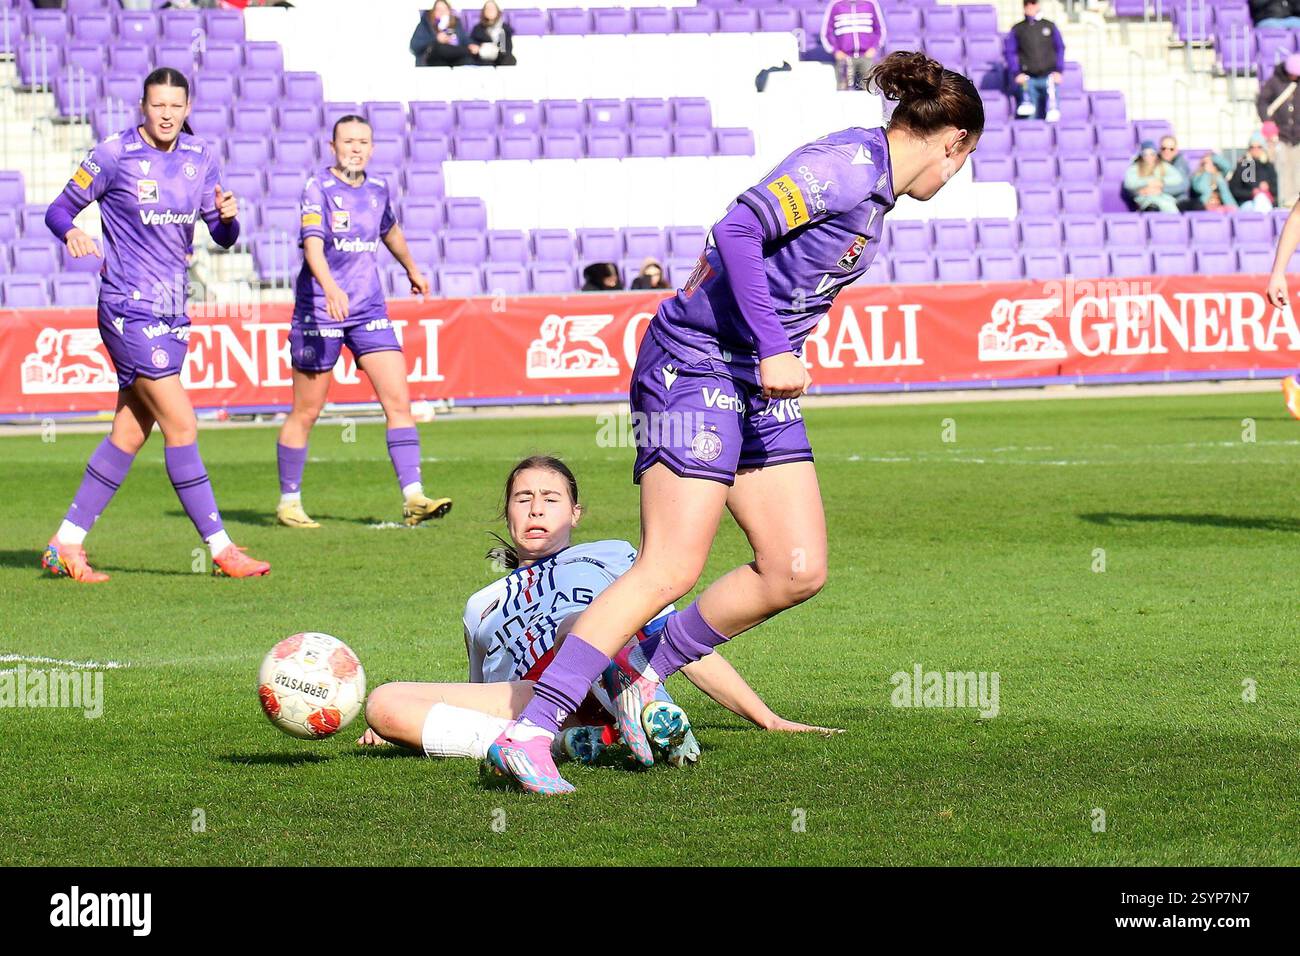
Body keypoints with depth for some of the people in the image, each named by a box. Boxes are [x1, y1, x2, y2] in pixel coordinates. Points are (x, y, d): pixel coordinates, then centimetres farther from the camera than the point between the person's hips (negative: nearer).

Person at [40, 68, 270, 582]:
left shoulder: (200, 158, 8)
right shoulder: (114, 155, -8)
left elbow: (223, 236, 11)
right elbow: (58, 210, -2)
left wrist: (227, 215, -12)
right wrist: (72, 232, -24)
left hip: (173, 309, 7)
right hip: (129, 308, -7)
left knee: (130, 434, 7)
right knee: (181, 424, -11)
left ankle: (66, 545, 14)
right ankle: (220, 549, -6)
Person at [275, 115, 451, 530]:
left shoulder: (378, 189, 8)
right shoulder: (318, 187, -10)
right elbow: (312, 244, -24)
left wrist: (411, 268, 45)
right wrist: (330, 287, -41)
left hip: (369, 310, 5)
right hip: (319, 311, -5)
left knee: (398, 401, -8)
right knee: (306, 413, 2)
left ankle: (413, 497, -12)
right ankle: (288, 502, 16)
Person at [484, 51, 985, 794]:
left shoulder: (874, 193, 15)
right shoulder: (845, 164, -14)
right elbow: (738, 230, -24)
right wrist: (773, 350, -27)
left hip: (762, 388, 10)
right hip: (698, 363, -10)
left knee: (799, 570, 2)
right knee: (672, 570, -16)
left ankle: (641, 672, 15)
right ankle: (528, 733, -15)